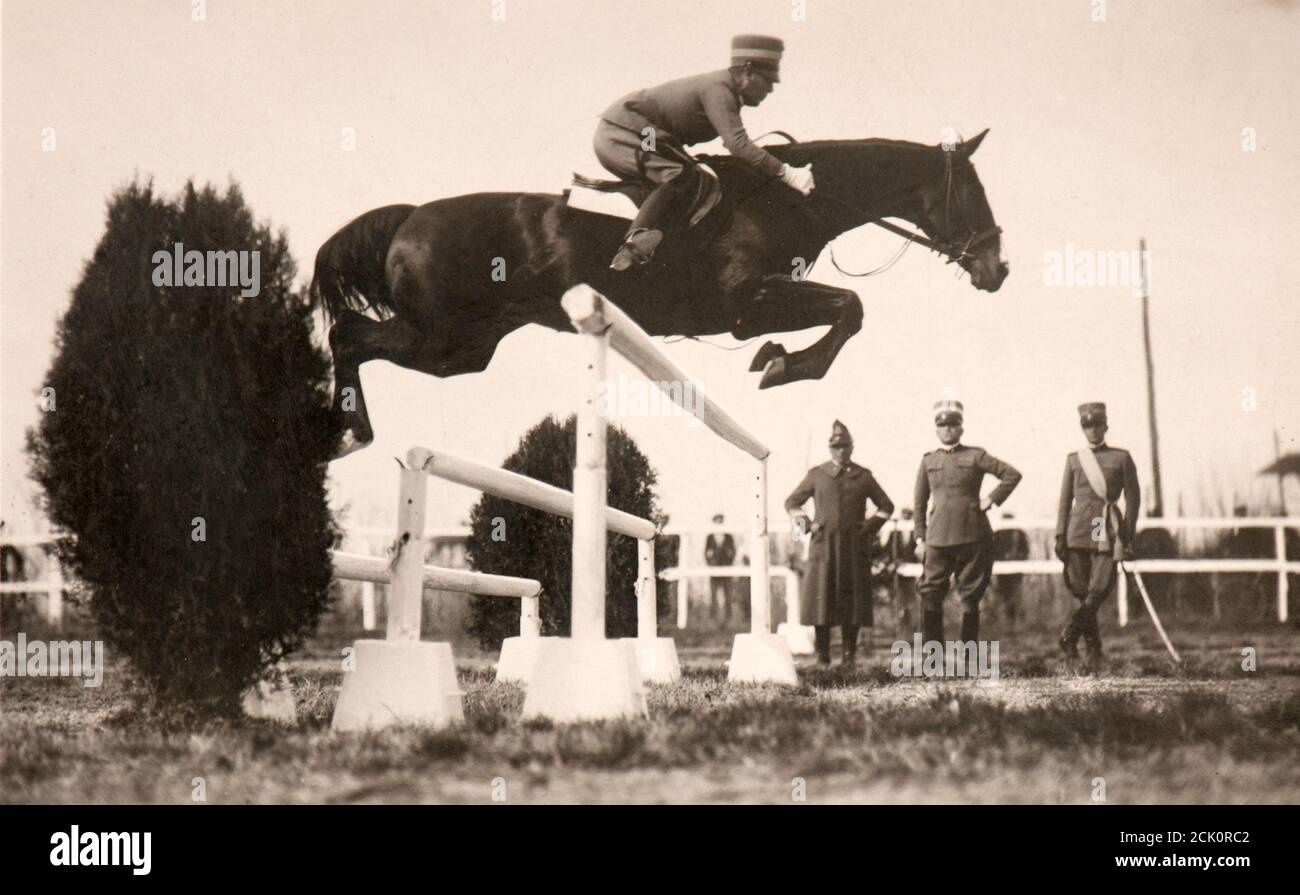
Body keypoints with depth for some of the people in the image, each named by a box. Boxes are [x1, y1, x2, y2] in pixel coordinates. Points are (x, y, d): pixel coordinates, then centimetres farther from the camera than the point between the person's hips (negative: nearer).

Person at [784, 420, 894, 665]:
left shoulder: (863, 476, 10)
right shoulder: (816, 475, 8)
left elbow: (886, 506, 18)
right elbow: (791, 502, 16)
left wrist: (871, 528, 6)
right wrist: (806, 524, 2)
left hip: (854, 547, 1)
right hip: (823, 546, 0)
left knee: (852, 600, 0)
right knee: (821, 597, -5)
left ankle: (850, 653, 6)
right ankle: (822, 653, 1)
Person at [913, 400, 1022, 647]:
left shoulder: (975, 456, 3)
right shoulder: (928, 461, 11)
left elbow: (1012, 475, 2)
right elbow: (919, 502, 13)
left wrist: (992, 499, -3)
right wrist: (920, 538, 6)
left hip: (973, 536, -2)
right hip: (938, 539, 2)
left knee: (970, 598, 3)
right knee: (930, 595, -6)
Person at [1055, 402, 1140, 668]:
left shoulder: (1121, 457, 7)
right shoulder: (1073, 460, 13)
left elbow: (1133, 498, 5)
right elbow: (1065, 500, 12)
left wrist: (1128, 536, -2)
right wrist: (1060, 536, 4)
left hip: (1108, 529, -2)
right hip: (1079, 529, 2)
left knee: (1101, 587, -15)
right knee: (1081, 589, 1)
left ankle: (1070, 634, -9)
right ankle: (1092, 649, 10)